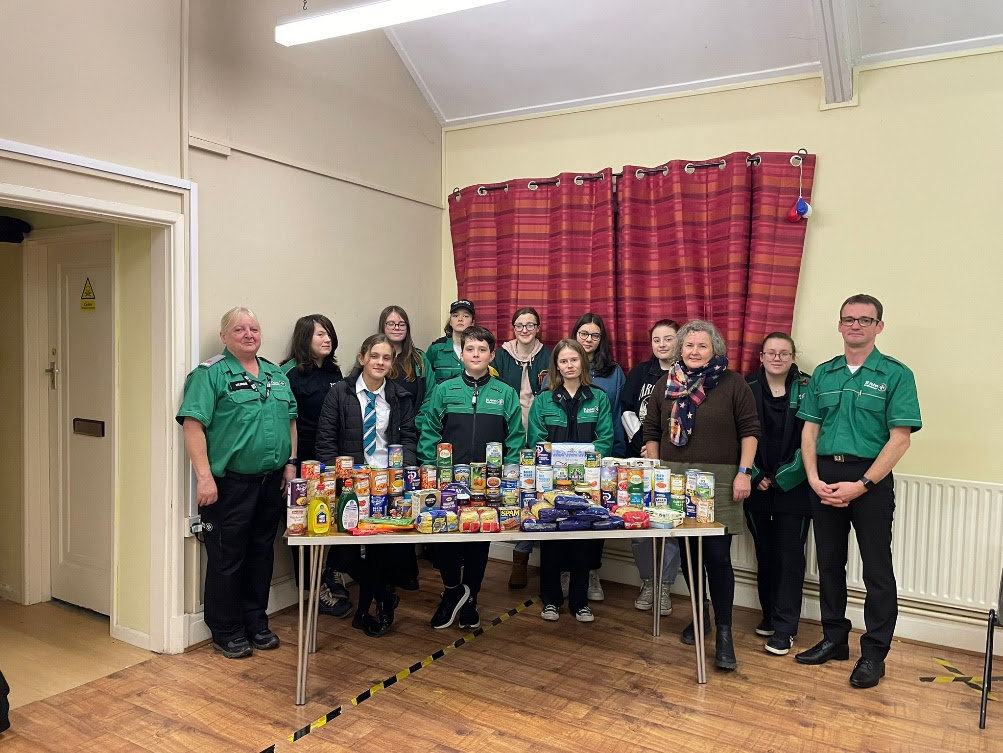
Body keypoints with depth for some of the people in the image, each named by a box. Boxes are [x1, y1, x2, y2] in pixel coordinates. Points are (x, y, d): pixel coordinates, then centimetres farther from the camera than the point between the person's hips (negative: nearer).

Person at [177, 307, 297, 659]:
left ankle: (256, 623, 29)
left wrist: (290, 463, 10)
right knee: (226, 558, 4)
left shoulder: (276, 375, 14)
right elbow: (193, 425, -14)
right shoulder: (210, 373, -7)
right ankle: (226, 632, 19)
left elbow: (290, 420, 18)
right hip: (229, 484, -6)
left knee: (261, 553, 15)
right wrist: (204, 477, -20)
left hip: (271, 483, 6)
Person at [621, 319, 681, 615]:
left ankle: (664, 586, 16)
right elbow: (626, 411, 6)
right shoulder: (640, 372, 11)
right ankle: (647, 582, 20)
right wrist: (642, 444, -6)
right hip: (640, 460, 2)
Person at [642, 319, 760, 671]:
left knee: (717, 556, -6)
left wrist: (744, 472, -7)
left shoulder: (732, 384, 0)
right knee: (687, 552, 12)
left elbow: (749, 430, -1)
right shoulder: (665, 384, 9)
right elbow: (651, 432, 12)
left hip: (718, 480, -3)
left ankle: (723, 632, 5)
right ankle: (699, 615, 31)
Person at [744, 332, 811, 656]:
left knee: (789, 556, -1)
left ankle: (785, 627, 6)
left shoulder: (807, 389, -3)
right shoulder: (747, 388, 3)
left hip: (793, 487, -2)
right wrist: (755, 477, -8)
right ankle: (770, 614, 26)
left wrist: (781, 479, -12)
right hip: (757, 486, 2)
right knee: (765, 554, 11)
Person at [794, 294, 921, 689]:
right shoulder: (823, 374, 9)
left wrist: (861, 485, -16)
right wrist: (814, 478, -5)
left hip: (870, 479, -4)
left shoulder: (896, 375, -4)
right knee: (829, 562, 13)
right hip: (824, 478, 4)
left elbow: (899, 438, -9)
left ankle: (874, 653, 17)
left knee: (877, 569, 4)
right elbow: (809, 431, 9)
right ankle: (834, 638, 28)